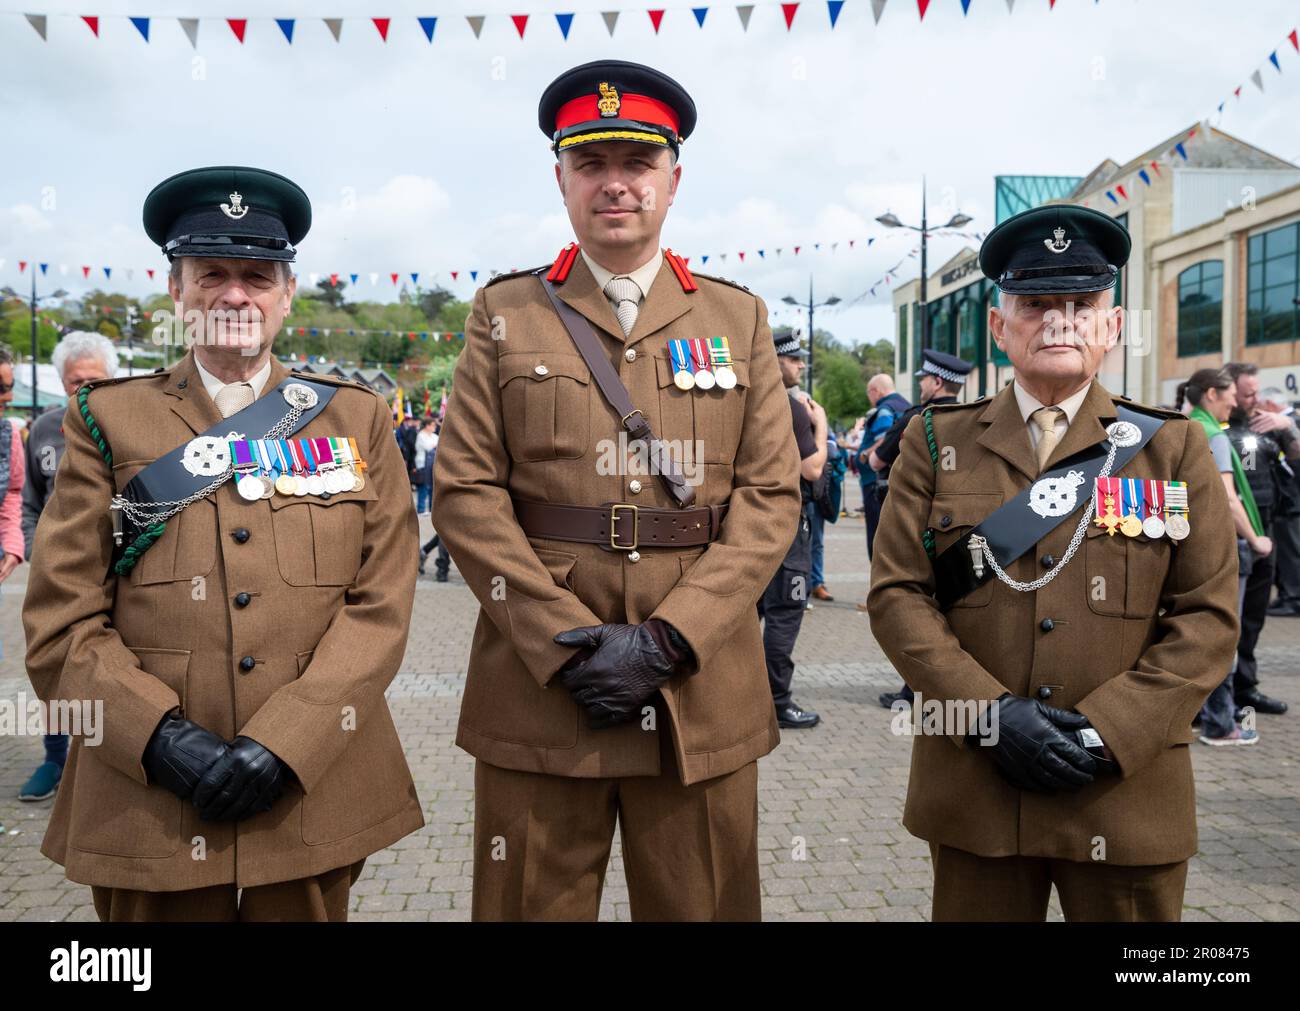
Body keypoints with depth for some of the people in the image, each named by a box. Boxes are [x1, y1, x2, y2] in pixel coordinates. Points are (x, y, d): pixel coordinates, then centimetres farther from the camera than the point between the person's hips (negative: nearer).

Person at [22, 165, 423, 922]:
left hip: (314, 800, 1)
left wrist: (282, 746, -13)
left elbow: (382, 604, -3)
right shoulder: (108, 420, 3)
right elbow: (60, 623, -1)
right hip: (147, 806, 0)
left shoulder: (358, 419, 4)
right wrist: (164, 739, -14)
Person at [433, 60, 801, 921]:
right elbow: (466, 492, -1)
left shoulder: (739, 318, 9)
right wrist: (567, 643, -11)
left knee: (702, 905, 11)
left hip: (703, 695, 1)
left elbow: (772, 496, 1)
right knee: (534, 905, 11)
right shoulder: (506, 314, 6)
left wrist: (668, 640, -10)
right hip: (536, 686, 0)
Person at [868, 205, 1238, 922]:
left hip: (1130, 790, 0)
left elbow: (1208, 615, -1)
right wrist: (991, 711, -14)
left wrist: (1107, 730, -13)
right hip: (974, 793, 0)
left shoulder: (1174, 449, 3)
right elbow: (897, 593, -3)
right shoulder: (937, 444, 3)